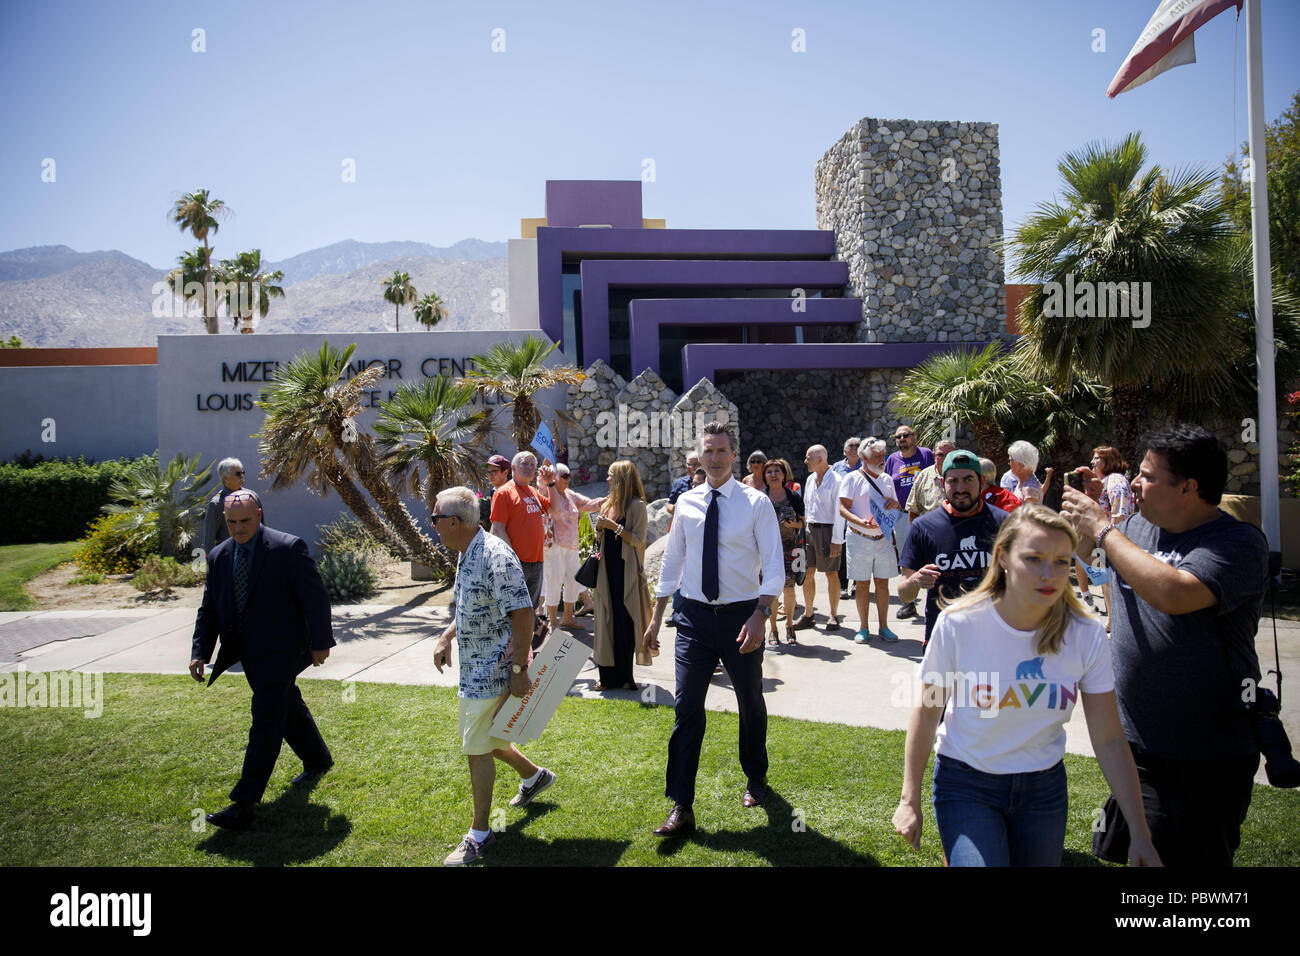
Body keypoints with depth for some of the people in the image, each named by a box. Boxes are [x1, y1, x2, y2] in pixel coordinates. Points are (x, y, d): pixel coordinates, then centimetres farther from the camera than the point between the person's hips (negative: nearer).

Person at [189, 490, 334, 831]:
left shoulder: (288, 548, -13)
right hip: (247, 651, 7)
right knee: (288, 709, 22)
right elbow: (209, 608, 10)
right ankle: (317, 760, 43)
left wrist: (320, 642, -10)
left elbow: (315, 597, -11)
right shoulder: (219, 556, 6)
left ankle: (243, 806, -6)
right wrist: (200, 651, -1)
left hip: (279, 652, -7)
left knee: (266, 722, -9)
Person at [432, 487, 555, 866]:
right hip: (473, 666, 10)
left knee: (476, 745, -2)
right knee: (484, 738, 21)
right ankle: (534, 775, 45)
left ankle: (480, 833, 14)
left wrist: (519, 668, -24)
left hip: (493, 667, -10)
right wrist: (446, 636, 9)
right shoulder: (465, 555, 8)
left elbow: (523, 614, -25)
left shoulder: (496, 556, -23)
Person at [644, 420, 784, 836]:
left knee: (750, 701, 17)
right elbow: (671, 561, 10)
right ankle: (682, 808, 5)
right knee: (686, 707, -3)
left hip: (741, 615, -2)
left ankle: (755, 777, 43)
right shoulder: (686, 502, 3)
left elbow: (774, 567, -10)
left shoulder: (756, 503, -7)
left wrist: (760, 616, -23)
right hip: (695, 615, 2)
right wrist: (655, 619, 9)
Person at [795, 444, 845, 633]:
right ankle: (807, 614, 17)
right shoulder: (810, 479, 12)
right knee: (808, 573, 7)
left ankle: (834, 616, 12)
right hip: (809, 530, 7)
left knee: (831, 574, 2)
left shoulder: (835, 480, -10)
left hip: (827, 530, -7)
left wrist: (836, 540, -15)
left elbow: (839, 512, -12)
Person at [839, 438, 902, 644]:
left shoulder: (887, 479, 14)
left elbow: (898, 510, 22)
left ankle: (884, 627, 15)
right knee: (862, 584, 2)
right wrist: (862, 522, -25)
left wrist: (895, 504, -3)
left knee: (882, 583, 6)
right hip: (860, 539, -4)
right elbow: (843, 509, -9)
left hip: (883, 539, 4)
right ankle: (864, 628, 12)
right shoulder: (853, 479, -2)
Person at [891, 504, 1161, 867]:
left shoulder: (1087, 637, -13)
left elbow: (1109, 740, -6)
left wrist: (1141, 835, -8)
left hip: (1044, 787, 3)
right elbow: (926, 714, -9)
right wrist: (910, 800, -5)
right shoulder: (959, 623, -19)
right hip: (966, 783, -3)